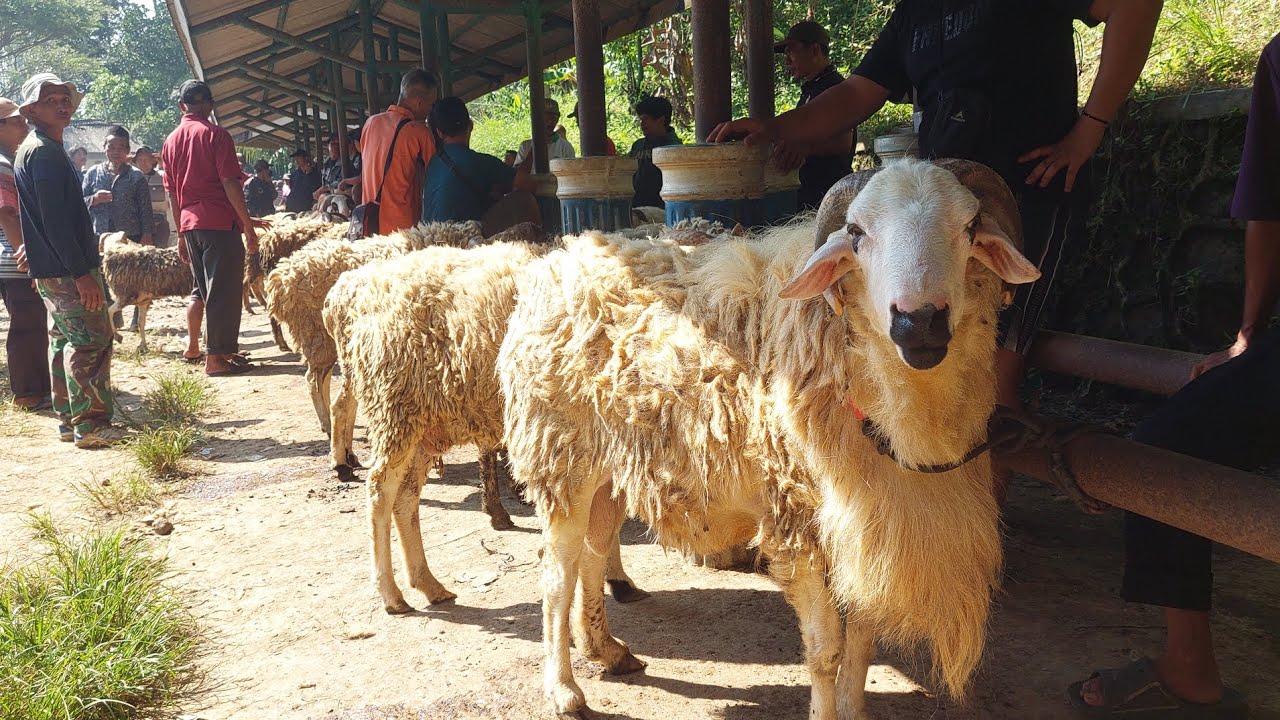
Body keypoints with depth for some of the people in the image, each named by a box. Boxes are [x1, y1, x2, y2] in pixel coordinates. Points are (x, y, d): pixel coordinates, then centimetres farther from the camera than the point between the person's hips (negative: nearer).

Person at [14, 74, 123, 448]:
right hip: (66, 270, -11)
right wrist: (81, 272, -23)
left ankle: (70, 420, 21)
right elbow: (55, 220, -21)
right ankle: (90, 425, -5)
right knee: (91, 341, -8)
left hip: (53, 270, 11)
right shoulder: (44, 152, -15)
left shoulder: (38, 150, 18)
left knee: (64, 341, 14)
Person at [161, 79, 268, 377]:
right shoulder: (215, 134, -6)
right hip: (220, 222, -7)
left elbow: (171, 192, 16)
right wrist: (247, 222, -12)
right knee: (223, 290, -2)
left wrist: (181, 233, 21)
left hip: (190, 224, 7)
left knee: (203, 289, 17)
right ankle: (216, 358, -1)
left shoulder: (171, 141, 15)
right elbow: (230, 182, -14)